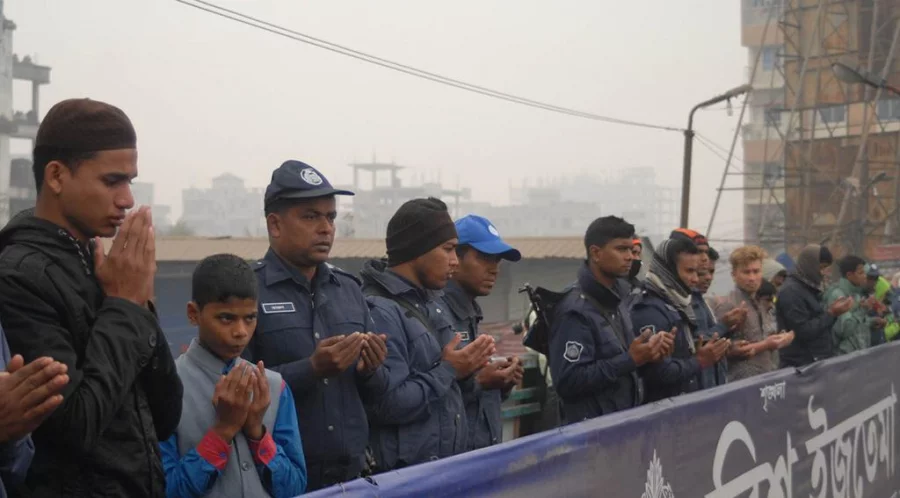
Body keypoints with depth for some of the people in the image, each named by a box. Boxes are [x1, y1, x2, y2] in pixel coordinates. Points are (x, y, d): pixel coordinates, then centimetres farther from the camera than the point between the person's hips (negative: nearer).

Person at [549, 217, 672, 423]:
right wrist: (630, 360, -26)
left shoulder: (615, 299, 7)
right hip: (592, 427, -9)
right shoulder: (576, 310, -20)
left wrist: (648, 350, -3)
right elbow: (568, 381, -27)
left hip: (624, 420, 9)